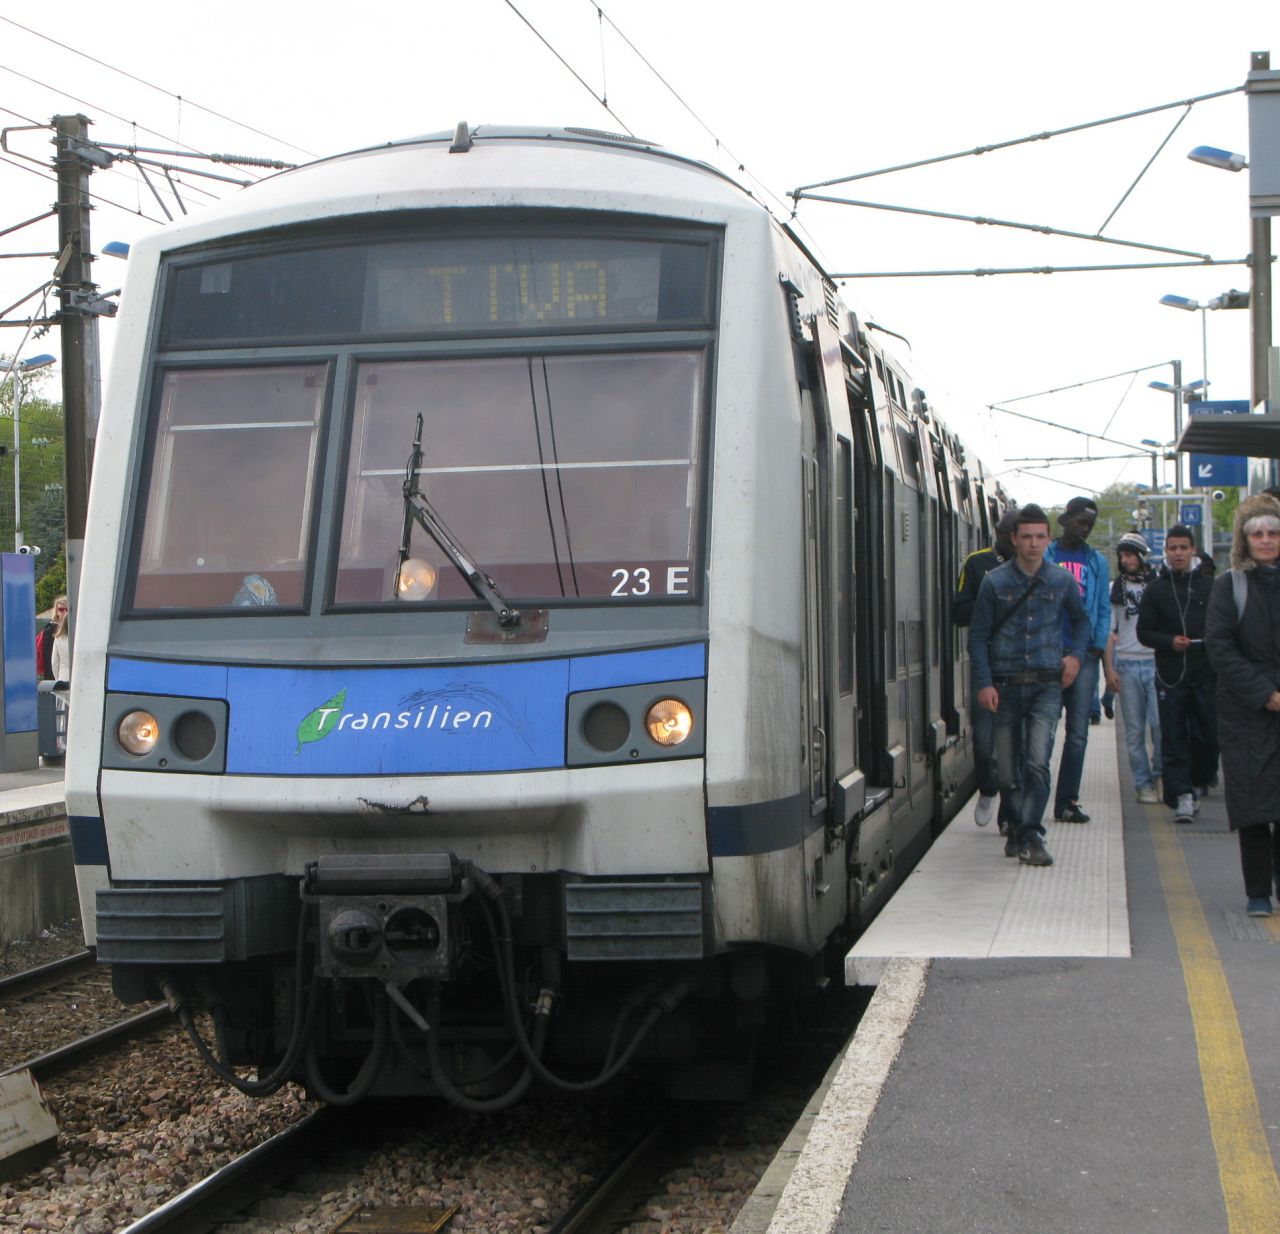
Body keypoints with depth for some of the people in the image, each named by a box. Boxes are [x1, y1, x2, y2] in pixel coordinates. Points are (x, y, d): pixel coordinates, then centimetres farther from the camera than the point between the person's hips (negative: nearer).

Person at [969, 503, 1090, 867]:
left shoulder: (1062, 582, 5)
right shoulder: (995, 582, 1)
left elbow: (1082, 620, 23)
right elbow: (978, 635, 3)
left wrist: (1076, 655, 6)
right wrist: (984, 683, -6)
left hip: (1046, 686, 0)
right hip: (1006, 686, 1)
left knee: (1037, 762, -15)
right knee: (1007, 769, 6)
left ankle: (1029, 836, -13)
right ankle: (1018, 827, 26)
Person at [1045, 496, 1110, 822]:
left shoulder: (1097, 563, 14)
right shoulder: (1045, 557, 5)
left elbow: (1103, 609, 12)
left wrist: (1098, 648, 1)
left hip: (1084, 654, 3)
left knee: (1078, 732, 2)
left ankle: (1067, 802, 8)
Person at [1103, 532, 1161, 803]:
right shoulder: (1115, 588, 8)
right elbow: (1108, 631, 8)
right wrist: (1109, 668, 1)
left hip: (1156, 662, -1)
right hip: (1126, 665, 1)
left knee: (1161, 724, -9)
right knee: (1134, 730, 2)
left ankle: (1159, 773, 12)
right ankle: (1144, 783, 9)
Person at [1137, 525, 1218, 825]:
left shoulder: (1210, 587, 9)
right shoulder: (1156, 590, 8)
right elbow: (1144, 632, 5)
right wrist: (1170, 642, -12)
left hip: (1206, 675, 1)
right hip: (1170, 674, -1)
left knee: (1208, 736, 1)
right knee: (1174, 739, -4)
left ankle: (1197, 785, 20)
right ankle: (1182, 795, -6)